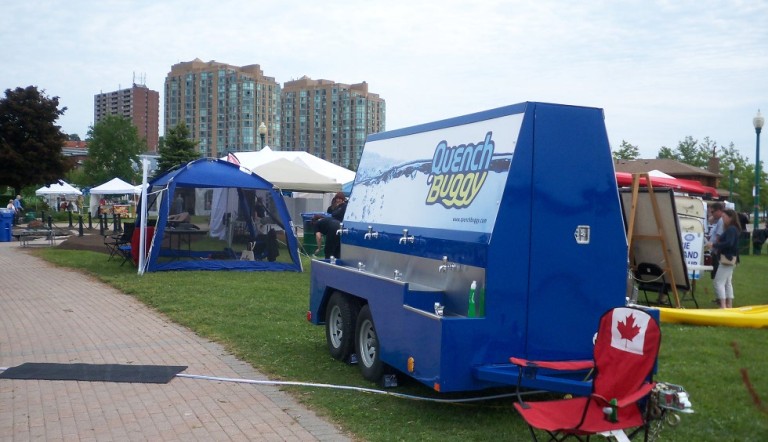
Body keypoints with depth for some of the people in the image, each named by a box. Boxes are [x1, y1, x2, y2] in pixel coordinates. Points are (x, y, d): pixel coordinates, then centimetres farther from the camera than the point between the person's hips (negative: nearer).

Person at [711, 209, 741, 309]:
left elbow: (729, 243, -26)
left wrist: (714, 245, -20)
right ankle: (729, 306, 20)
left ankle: (723, 306, -16)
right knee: (727, 283, 15)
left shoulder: (731, 229, -16)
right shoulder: (732, 229, 15)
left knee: (719, 282, -11)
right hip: (729, 259, 11)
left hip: (727, 259, -11)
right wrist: (717, 246, 1)